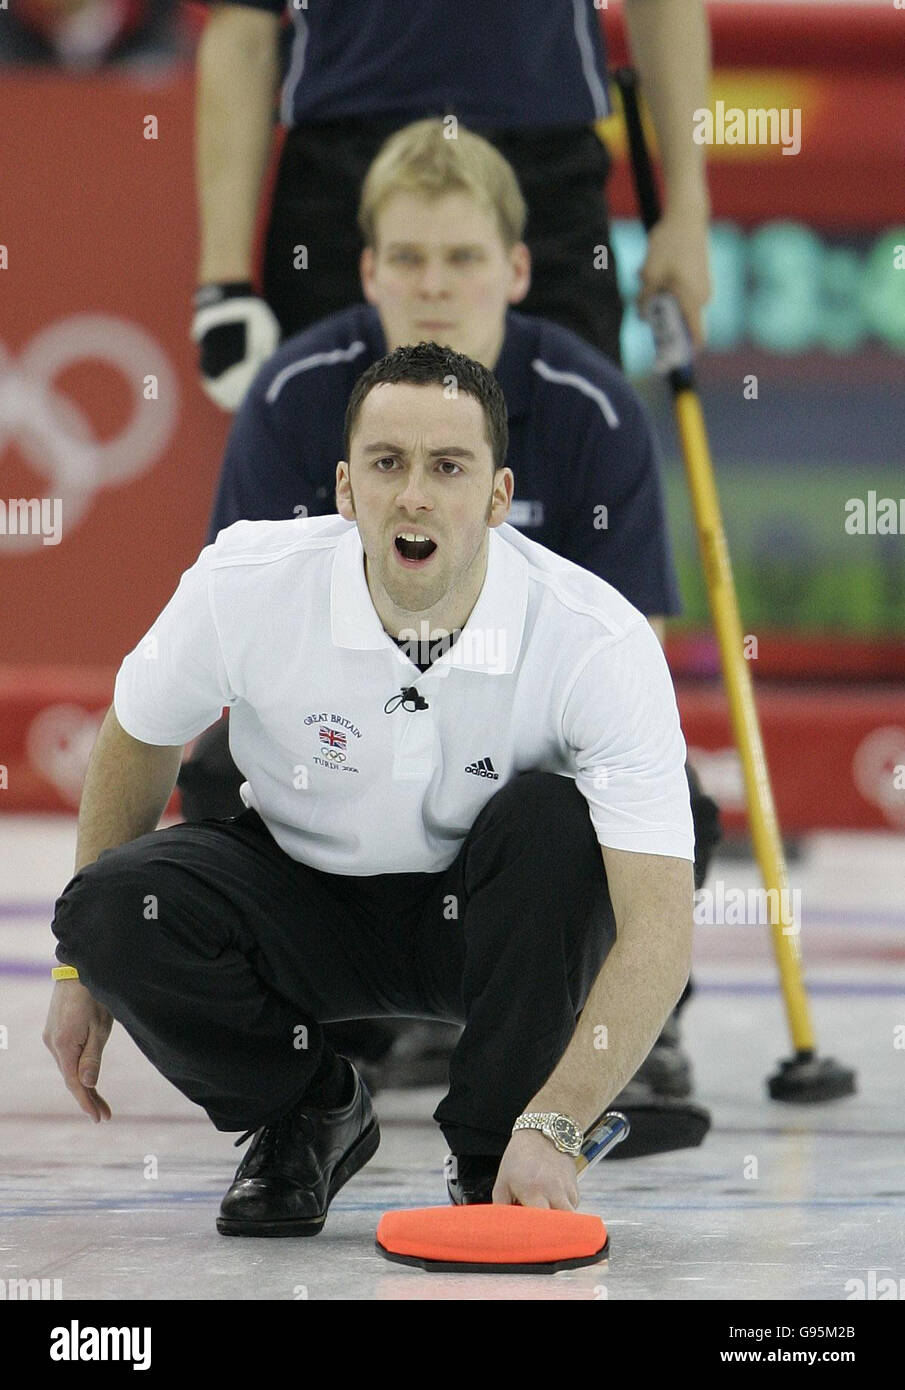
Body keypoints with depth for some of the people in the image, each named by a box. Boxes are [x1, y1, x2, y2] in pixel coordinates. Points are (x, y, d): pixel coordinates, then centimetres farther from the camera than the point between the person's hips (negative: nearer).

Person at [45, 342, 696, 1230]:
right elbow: (139, 741, -1)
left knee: (555, 821, -34)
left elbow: (658, 926, -35)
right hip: (306, 892, 2)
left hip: (484, 916, -1)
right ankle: (308, 1115, 2)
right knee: (115, 902, -27)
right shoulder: (244, 584, -23)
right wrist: (84, 967, 4)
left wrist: (550, 1129, -47)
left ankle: (494, 1155, -12)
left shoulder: (603, 641, -30)